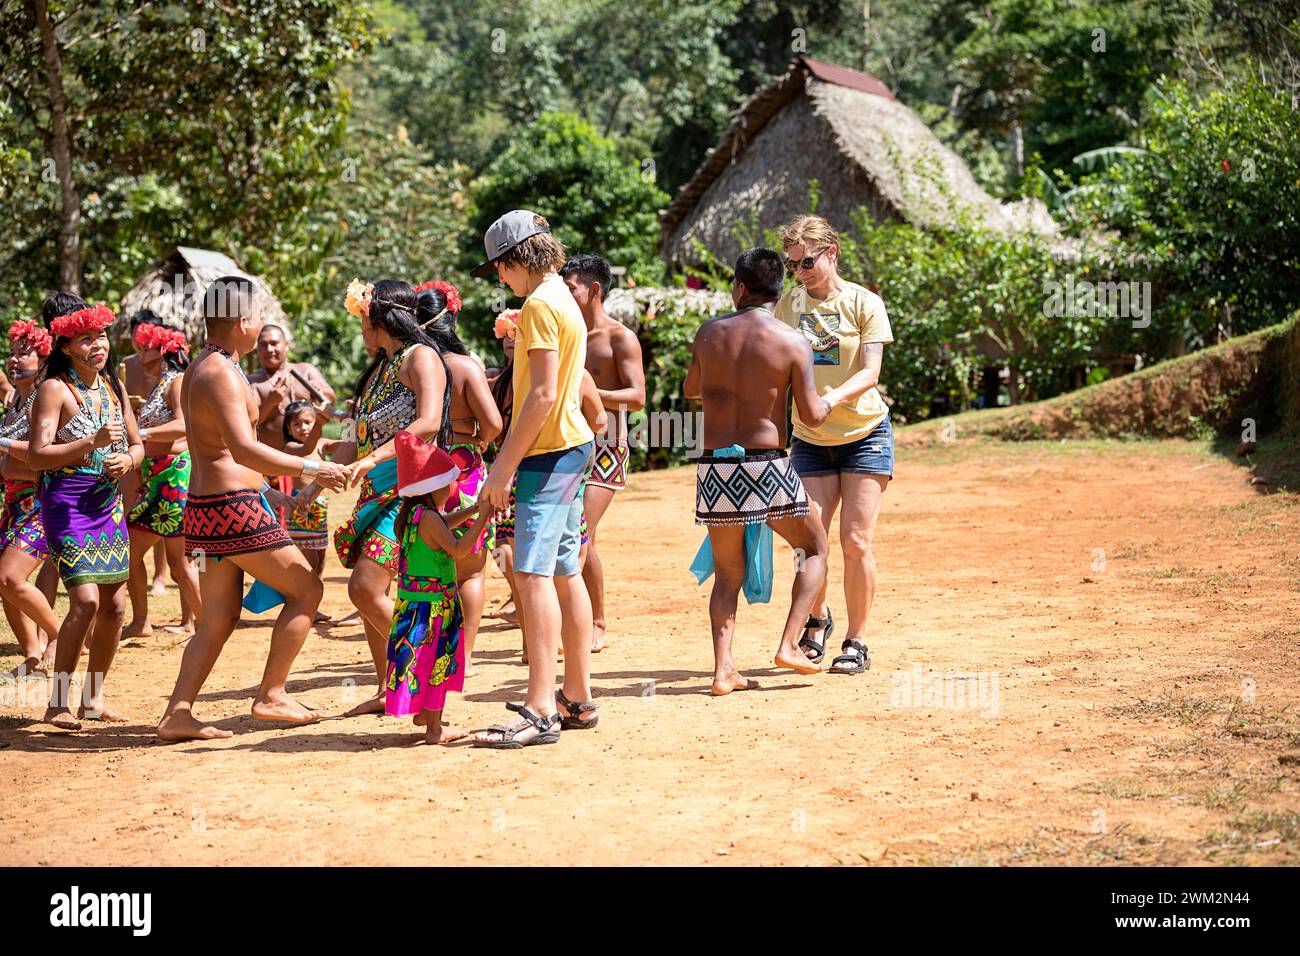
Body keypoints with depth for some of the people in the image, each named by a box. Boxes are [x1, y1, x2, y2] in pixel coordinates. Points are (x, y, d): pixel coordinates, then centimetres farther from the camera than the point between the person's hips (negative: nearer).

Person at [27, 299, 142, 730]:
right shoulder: (54, 389, -9)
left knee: (114, 605, 5)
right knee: (86, 600, -17)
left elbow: (137, 444, 18)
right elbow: (36, 456, -16)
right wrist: (94, 442, -23)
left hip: (109, 504, 7)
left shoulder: (112, 386, 11)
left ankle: (93, 697, 20)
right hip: (66, 504, -7)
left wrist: (127, 460, -5)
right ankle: (57, 705, -8)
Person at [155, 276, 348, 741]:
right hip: (234, 507, -10)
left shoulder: (198, 369, 17)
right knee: (306, 589, 1)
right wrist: (311, 469, -24)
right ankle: (271, 694, 3)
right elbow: (243, 449, -27)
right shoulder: (222, 373, -15)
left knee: (219, 618, 11)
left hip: (204, 506, 10)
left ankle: (178, 712, 3)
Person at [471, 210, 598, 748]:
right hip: (572, 445, 11)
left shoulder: (540, 305, -13)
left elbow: (543, 394, -20)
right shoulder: (563, 300, 18)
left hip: (549, 452, -11)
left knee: (533, 574, -14)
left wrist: (504, 466, -19)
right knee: (564, 574, 13)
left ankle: (541, 711, -19)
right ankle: (578, 701, 18)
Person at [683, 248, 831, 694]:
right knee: (815, 547, 18)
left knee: (727, 573, 13)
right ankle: (789, 645, 3)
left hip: (714, 468, 3)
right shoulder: (791, 342, -6)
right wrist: (829, 401, 17)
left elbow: (690, 389, 21)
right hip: (765, 465, -3)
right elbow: (811, 414, -5)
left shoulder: (710, 332, 5)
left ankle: (723, 669, -2)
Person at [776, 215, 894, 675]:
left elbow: (870, 373, -16)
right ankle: (818, 618, 23)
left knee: (855, 541, -7)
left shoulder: (864, 303, -7)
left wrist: (831, 400, -33)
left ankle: (857, 643, 5)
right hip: (810, 440, 3)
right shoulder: (789, 303, 3)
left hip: (864, 434, -3)